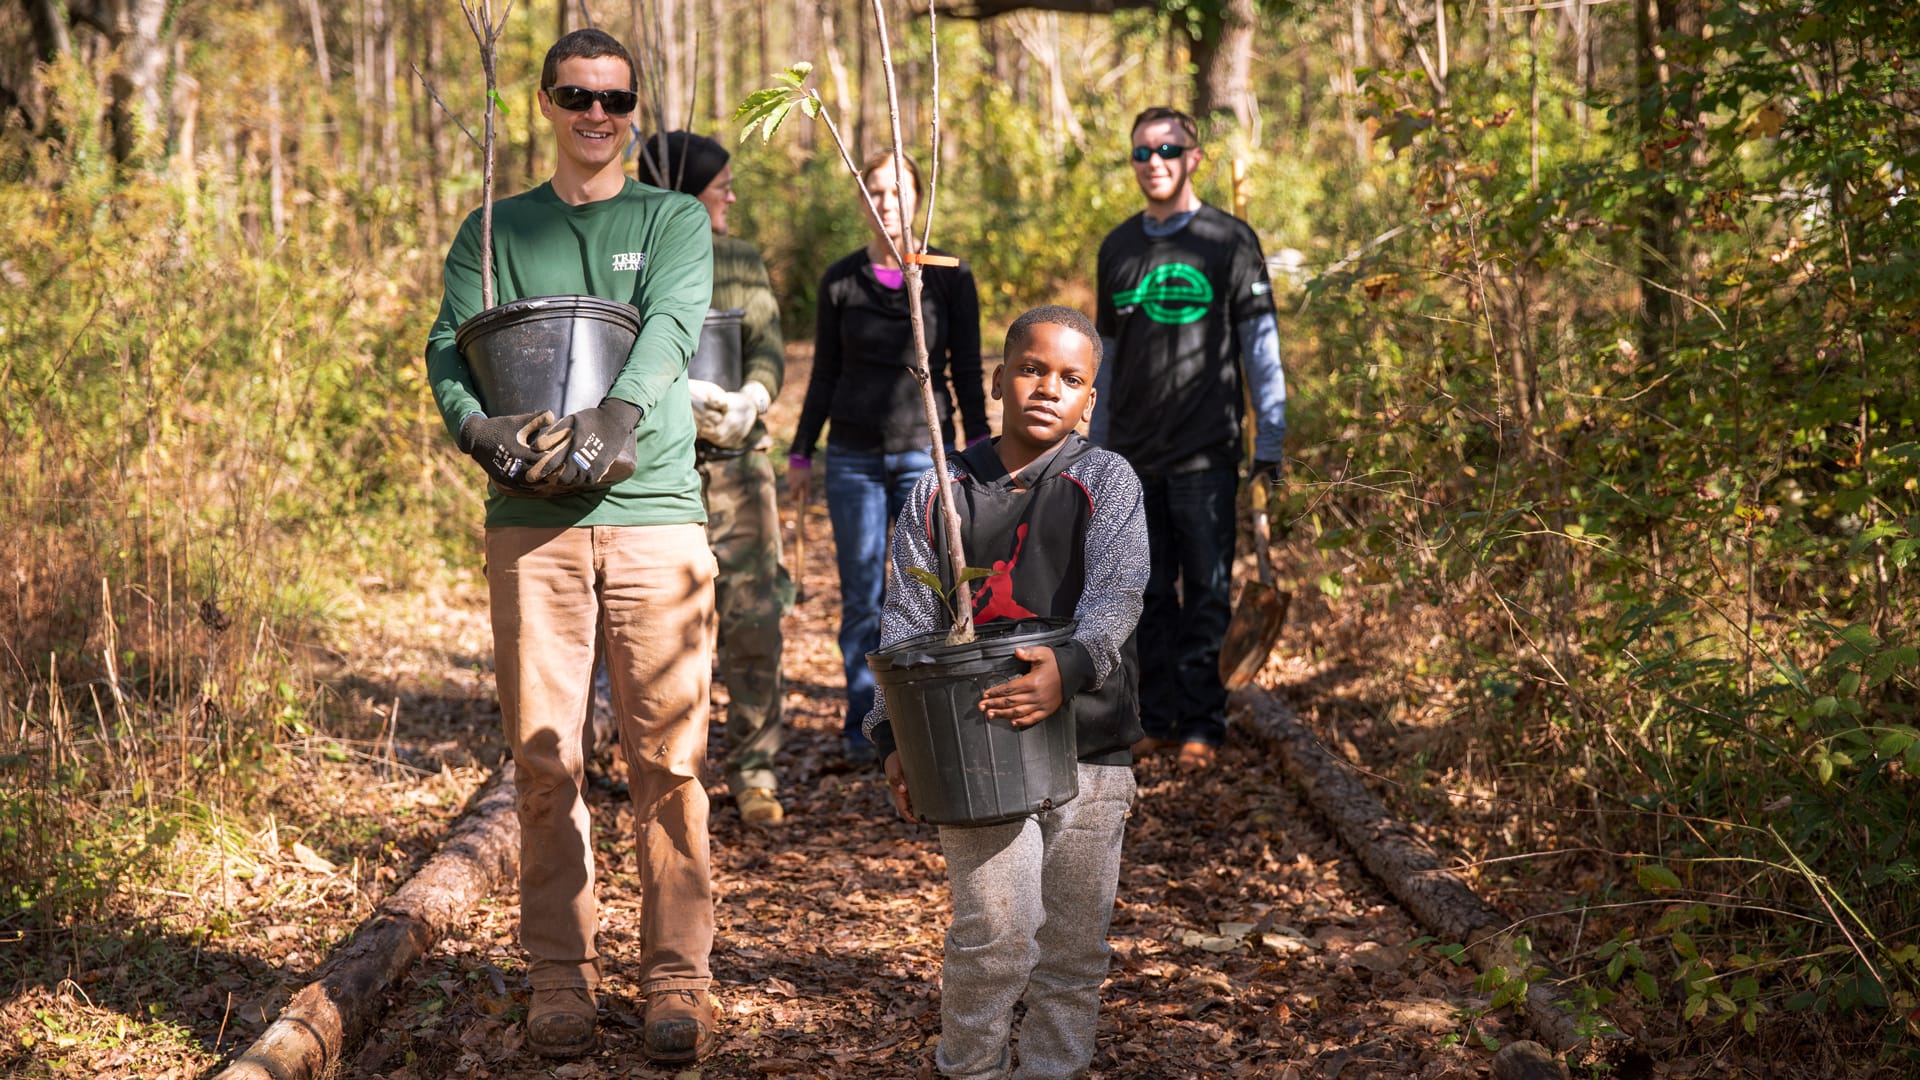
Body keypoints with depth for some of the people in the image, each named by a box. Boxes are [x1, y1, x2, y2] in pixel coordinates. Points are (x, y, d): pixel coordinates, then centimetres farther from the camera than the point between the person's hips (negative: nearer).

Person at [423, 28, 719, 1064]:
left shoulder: (675, 220, 11)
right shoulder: (495, 231, 16)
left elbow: (670, 329, -7)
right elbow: (448, 347, 4)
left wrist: (613, 417, -25)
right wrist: (481, 425, -18)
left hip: (652, 512, -1)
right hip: (531, 522, 1)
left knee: (668, 758, -2)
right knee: (544, 762, 1)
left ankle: (676, 976, 6)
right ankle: (559, 978, 11)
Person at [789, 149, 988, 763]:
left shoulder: (950, 278, 3)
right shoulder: (840, 281, 6)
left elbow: (966, 371, 5)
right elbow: (824, 375, 11)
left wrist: (979, 448, -3)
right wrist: (801, 453, 8)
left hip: (926, 452, -1)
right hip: (854, 457, 1)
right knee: (862, 597, 1)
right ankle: (864, 729, 8)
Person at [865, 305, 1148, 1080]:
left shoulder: (1105, 481, 4)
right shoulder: (942, 492, 7)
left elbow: (1116, 595, -11)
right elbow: (906, 622, 7)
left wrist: (1069, 669, -31)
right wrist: (896, 739, -4)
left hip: (1087, 742, 1)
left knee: (1075, 941, 6)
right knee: (996, 929, -11)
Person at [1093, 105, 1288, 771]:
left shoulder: (1229, 242, 0)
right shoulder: (1118, 248, 12)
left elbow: (1261, 349, -1)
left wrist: (1269, 448, -6)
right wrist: (1097, 450, 13)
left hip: (1205, 454, -4)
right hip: (1134, 459, 4)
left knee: (1207, 596, -3)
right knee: (1149, 596, 7)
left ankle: (1200, 725, 2)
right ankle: (1153, 720, 14)